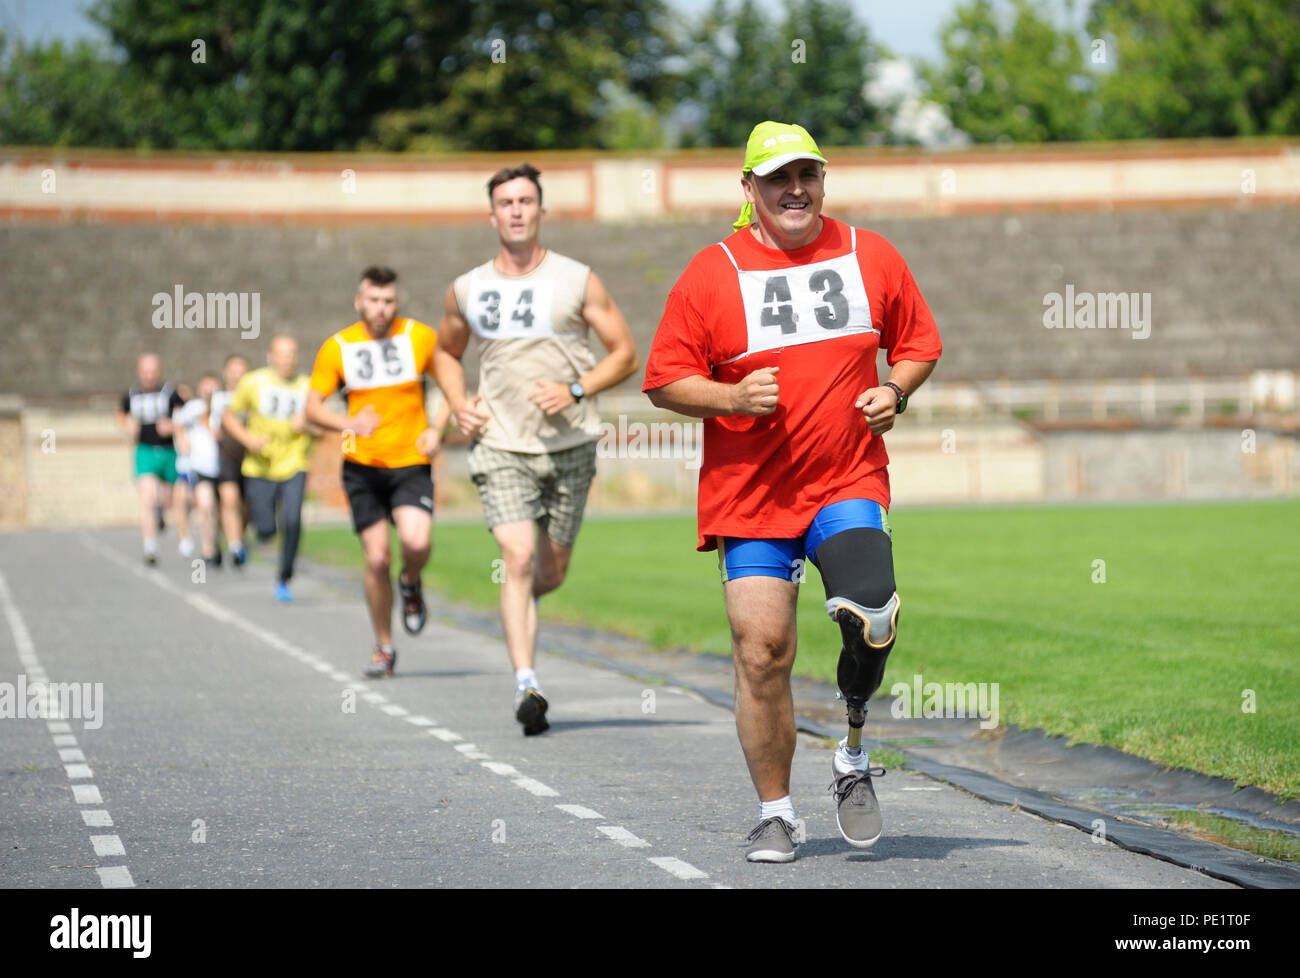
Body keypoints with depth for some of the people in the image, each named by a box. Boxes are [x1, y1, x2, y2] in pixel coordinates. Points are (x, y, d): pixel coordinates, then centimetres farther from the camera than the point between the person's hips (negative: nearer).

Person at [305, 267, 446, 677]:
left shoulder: (420, 337, -3)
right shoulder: (337, 347, -2)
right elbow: (312, 407, -1)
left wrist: (436, 429, -6)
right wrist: (348, 424, -21)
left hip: (411, 463, -1)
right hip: (362, 468, 1)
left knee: (416, 542, -23)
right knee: (377, 559, -3)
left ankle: (411, 584, 14)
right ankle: (384, 648, 16)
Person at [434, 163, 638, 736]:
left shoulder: (576, 281, 0)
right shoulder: (466, 291, 6)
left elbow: (625, 353, 3)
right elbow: (447, 352, 24)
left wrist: (576, 390, -13)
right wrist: (459, 405, 5)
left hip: (569, 445, 0)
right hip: (500, 446, 0)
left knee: (552, 573, 8)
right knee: (519, 559, -17)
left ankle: (516, 607, 45)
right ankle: (526, 686, -20)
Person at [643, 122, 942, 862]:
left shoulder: (871, 256, 7)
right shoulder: (712, 273, -1)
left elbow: (919, 342, 18)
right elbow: (664, 381, 1)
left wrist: (895, 392, -2)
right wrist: (732, 398, -16)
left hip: (850, 483, 1)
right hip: (749, 496, 0)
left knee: (872, 618, -21)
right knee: (762, 652, -4)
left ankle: (854, 760, 6)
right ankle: (776, 814, 12)